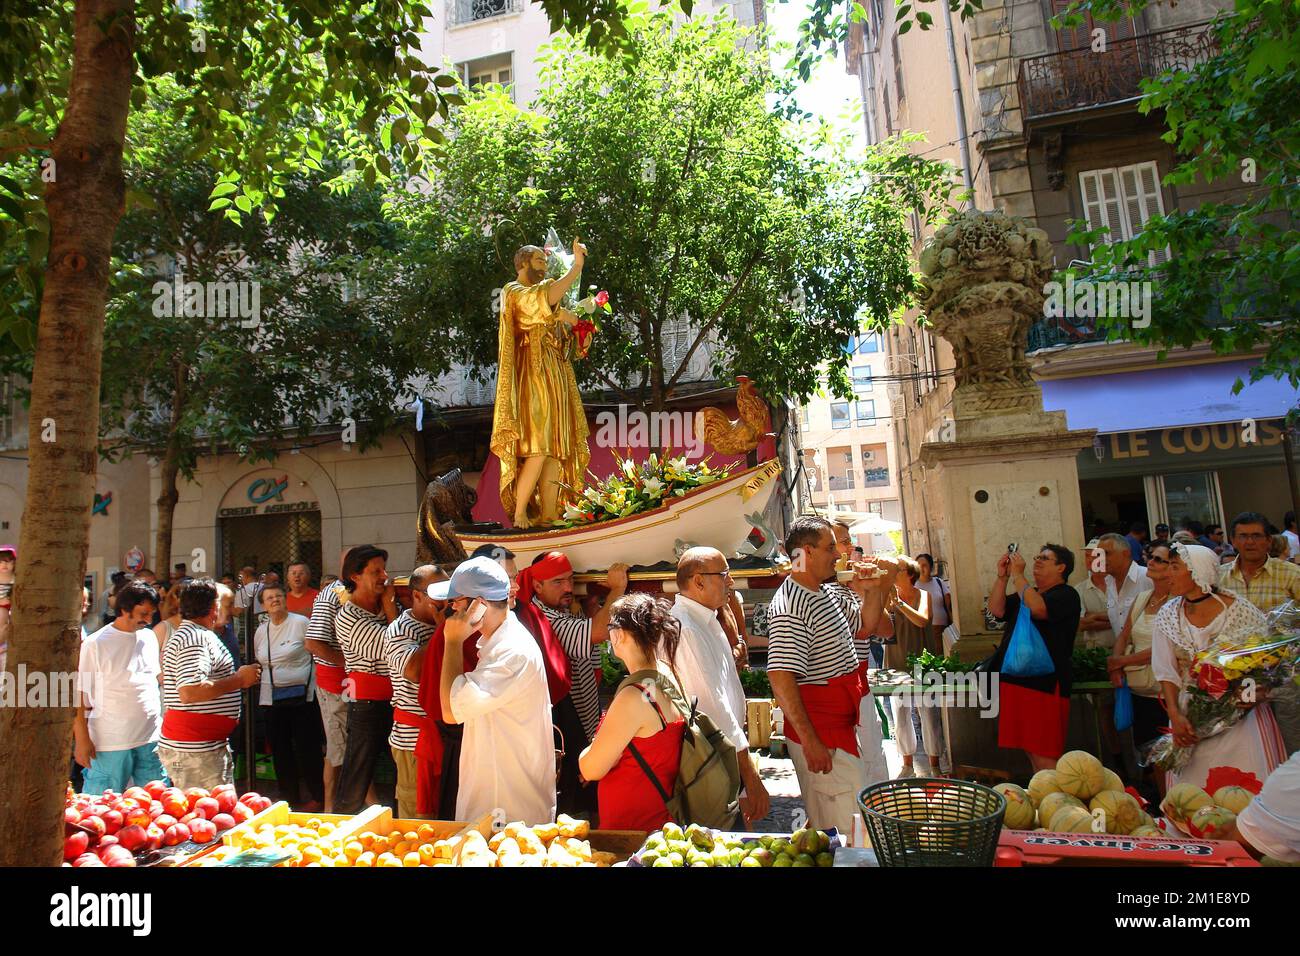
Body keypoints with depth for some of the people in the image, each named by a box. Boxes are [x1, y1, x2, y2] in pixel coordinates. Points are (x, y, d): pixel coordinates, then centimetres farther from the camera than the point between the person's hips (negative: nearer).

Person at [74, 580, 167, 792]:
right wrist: (82, 740, -9)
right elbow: (80, 696, -7)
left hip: (151, 740, 5)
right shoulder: (95, 644, -7)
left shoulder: (149, 638, 9)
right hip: (110, 743, -5)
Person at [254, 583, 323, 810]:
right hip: (271, 698, 6)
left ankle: (318, 798, 9)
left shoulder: (300, 623, -7)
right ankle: (289, 798, 23)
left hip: (300, 696, -6)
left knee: (307, 749, -3)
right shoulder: (261, 630, 11)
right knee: (280, 750, 11)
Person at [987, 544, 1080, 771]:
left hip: (1044, 683, -8)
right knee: (1031, 750, 14)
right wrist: (1002, 575, -1)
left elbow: (1037, 608, -24)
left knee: (1044, 756, -6)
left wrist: (1017, 575, -14)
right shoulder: (1026, 593, 20)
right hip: (1016, 681, 8)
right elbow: (997, 610, 6)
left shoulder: (1066, 595, -4)